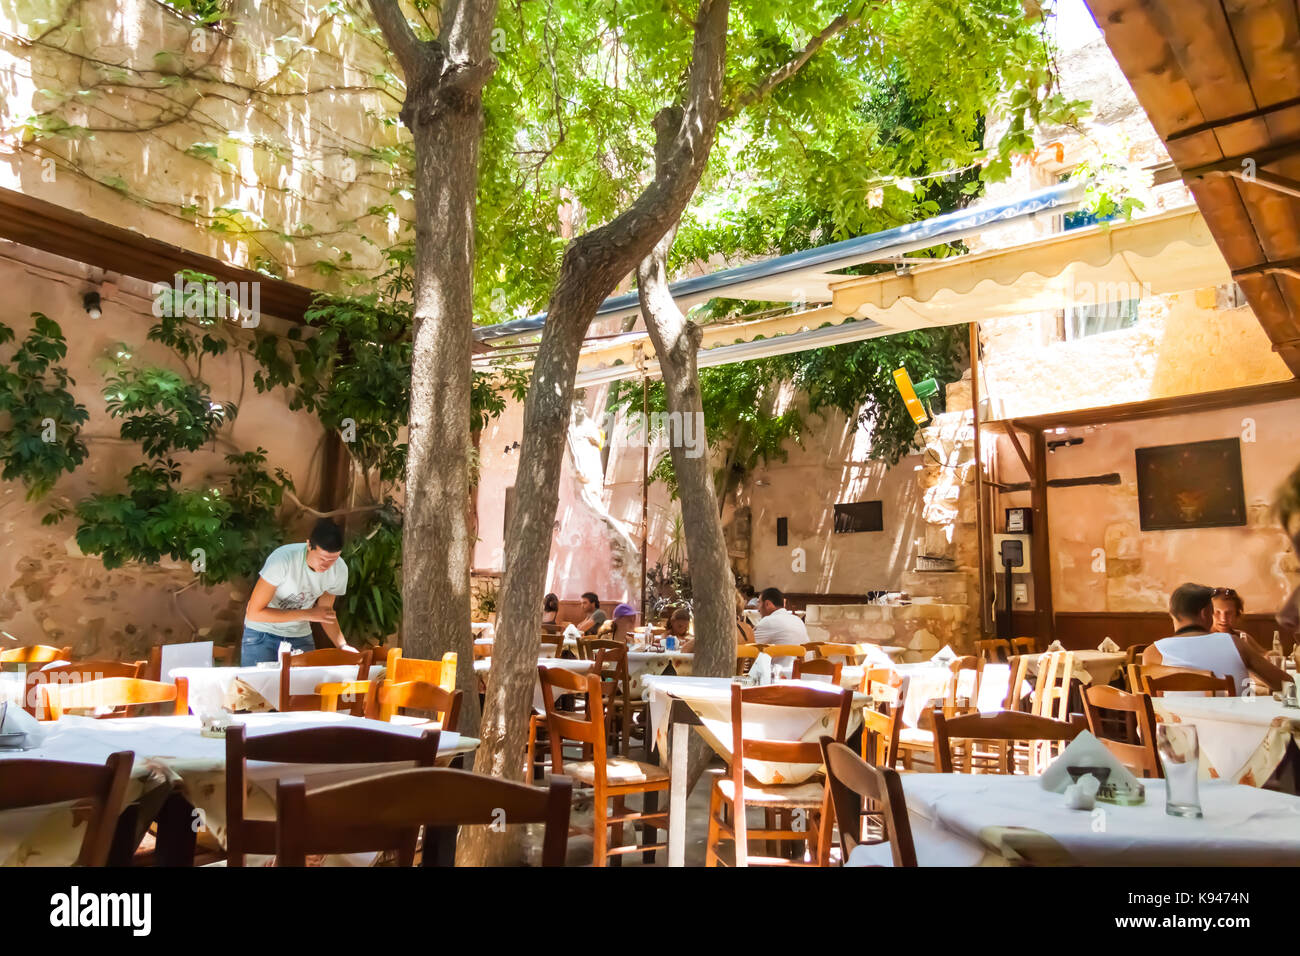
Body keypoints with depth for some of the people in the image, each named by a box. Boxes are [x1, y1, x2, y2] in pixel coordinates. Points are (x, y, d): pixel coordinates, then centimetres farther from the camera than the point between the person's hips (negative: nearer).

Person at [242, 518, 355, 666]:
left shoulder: (339, 570, -15)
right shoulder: (283, 559, -29)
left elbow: (325, 611, 2)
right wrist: (307, 614, -29)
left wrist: (342, 645, -15)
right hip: (263, 632, -3)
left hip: (300, 636, 4)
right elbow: (254, 613, -26)